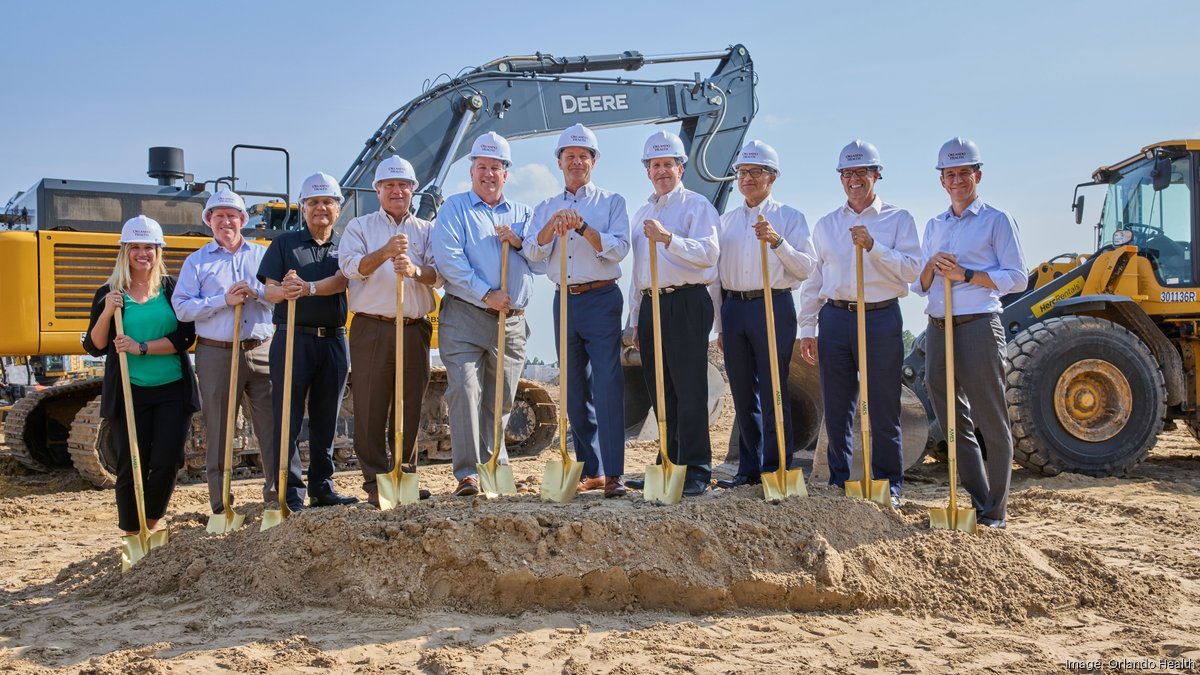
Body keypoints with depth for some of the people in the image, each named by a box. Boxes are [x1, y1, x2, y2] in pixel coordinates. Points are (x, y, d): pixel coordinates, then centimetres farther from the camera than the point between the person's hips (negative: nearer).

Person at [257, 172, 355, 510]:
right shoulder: (284, 243, 10)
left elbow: (341, 280, -8)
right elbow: (269, 290, 1)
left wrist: (308, 287, -26)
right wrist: (286, 292, -23)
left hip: (333, 340, 2)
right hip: (292, 338, -2)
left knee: (326, 418, 8)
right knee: (288, 416, -5)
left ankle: (322, 487, 16)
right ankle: (290, 492, -3)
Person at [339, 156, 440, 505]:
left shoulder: (426, 230, 14)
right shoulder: (359, 227, 10)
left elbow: (439, 273, -1)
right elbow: (350, 266, -7)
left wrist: (415, 271, -22)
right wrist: (384, 252, -24)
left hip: (415, 329, 2)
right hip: (372, 329, -2)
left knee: (410, 410, 7)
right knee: (371, 409, -2)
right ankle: (376, 482, 4)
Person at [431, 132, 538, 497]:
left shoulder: (523, 214, 19)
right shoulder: (455, 207, 7)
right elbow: (447, 258, -8)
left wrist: (519, 242, -8)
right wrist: (486, 294, -13)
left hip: (511, 321, 4)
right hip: (464, 316, -3)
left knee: (501, 401, 9)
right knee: (464, 390, -13)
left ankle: (496, 467, 21)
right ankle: (467, 473, -12)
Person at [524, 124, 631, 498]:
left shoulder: (611, 202, 7)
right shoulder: (545, 208, 16)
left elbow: (619, 248, -7)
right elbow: (533, 251, -1)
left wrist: (583, 228, -19)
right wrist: (553, 223, -17)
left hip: (601, 300, -4)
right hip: (564, 301, 4)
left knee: (607, 384, -12)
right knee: (574, 388, 5)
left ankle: (613, 473, -11)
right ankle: (590, 470, 13)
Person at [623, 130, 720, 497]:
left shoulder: (697, 205, 0)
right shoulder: (642, 213, 22)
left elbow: (708, 251, -17)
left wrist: (668, 238, -28)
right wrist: (636, 319, 21)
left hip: (686, 304, -7)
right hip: (650, 305, 7)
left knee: (689, 390, -7)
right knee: (660, 392, 10)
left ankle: (696, 471, -3)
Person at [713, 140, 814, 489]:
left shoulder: (789, 217, 4)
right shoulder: (727, 221, 17)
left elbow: (805, 267, -6)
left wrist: (777, 241, -21)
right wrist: (720, 325, 16)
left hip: (773, 306, -4)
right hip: (733, 307, 5)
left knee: (773, 392, -5)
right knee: (743, 394, 8)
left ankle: (775, 468, 3)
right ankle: (749, 468, 16)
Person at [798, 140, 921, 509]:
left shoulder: (898, 219, 5)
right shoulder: (826, 225, 14)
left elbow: (911, 269, -7)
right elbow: (813, 280, 13)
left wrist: (873, 246, -19)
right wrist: (807, 330, 8)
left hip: (881, 317, -3)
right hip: (835, 318, 3)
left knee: (883, 408, 1)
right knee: (837, 408, 7)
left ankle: (888, 485, 13)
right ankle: (840, 482, 19)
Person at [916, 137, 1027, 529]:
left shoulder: (996, 221, 1)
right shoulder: (934, 226, 18)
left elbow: (1017, 278, -5)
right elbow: (919, 285, 19)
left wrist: (965, 275, -14)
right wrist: (932, 267, -3)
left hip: (978, 327, -6)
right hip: (938, 329, 6)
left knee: (990, 422, -1)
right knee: (954, 422, 9)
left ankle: (995, 512, 6)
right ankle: (975, 502, 19)